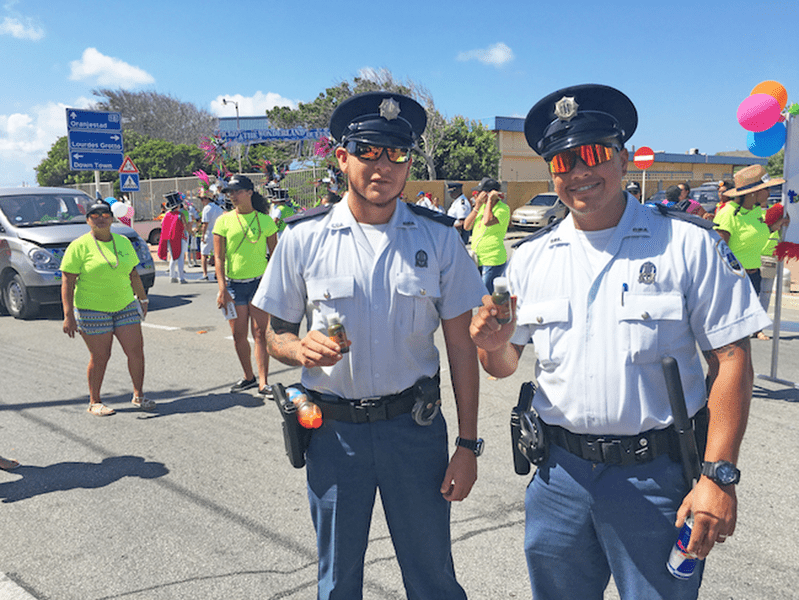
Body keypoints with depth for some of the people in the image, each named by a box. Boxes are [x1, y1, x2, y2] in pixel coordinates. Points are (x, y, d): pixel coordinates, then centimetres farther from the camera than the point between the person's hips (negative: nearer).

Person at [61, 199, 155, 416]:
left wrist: (143, 299, 20)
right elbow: (67, 282, -10)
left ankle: (138, 395, 17)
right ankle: (94, 402, 18)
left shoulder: (123, 242, 9)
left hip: (125, 307, 5)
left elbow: (133, 275, 18)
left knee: (136, 351, 1)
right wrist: (68, 315, -15)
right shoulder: (79, 246, -7)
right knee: (100, 357, 1)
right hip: (92, 311, -4)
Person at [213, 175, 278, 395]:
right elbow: (219, 257, 0)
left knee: (260, 333, -4)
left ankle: (263, 383, 1)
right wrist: (222, 289, -8)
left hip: (260, 281, -2)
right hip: (234, 283, 2)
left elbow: (274, 254, 7)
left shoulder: (265, 220, 2)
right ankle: (249, 377, 26)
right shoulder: (223, 221, 3)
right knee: (238, 334, 8)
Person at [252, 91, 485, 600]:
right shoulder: (304, 238, -2)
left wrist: (468, 444, -3)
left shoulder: (439, 238, -2)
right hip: (333, 428, 1)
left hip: (414, 425, 0)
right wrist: (301, 348, -20)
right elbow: (276, 334, 5)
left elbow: (461, 346, 0)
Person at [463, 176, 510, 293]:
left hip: (492, 260, -8)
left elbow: (488, 221, -30)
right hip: (477, 259, 8)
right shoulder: (482, 206, 13)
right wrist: (477, 206, -3)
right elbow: (466, 226, 6)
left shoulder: (503, 208, -11)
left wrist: (490, 200, -18)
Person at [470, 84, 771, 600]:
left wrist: (719, 476, -13)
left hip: (657, 478, -3)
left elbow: (731, 361, -7)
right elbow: (503, 365, 9)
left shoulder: (689, 244, -6)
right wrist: (493, 343, -15)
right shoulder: (530, 258, 3)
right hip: (560, 474, 3)